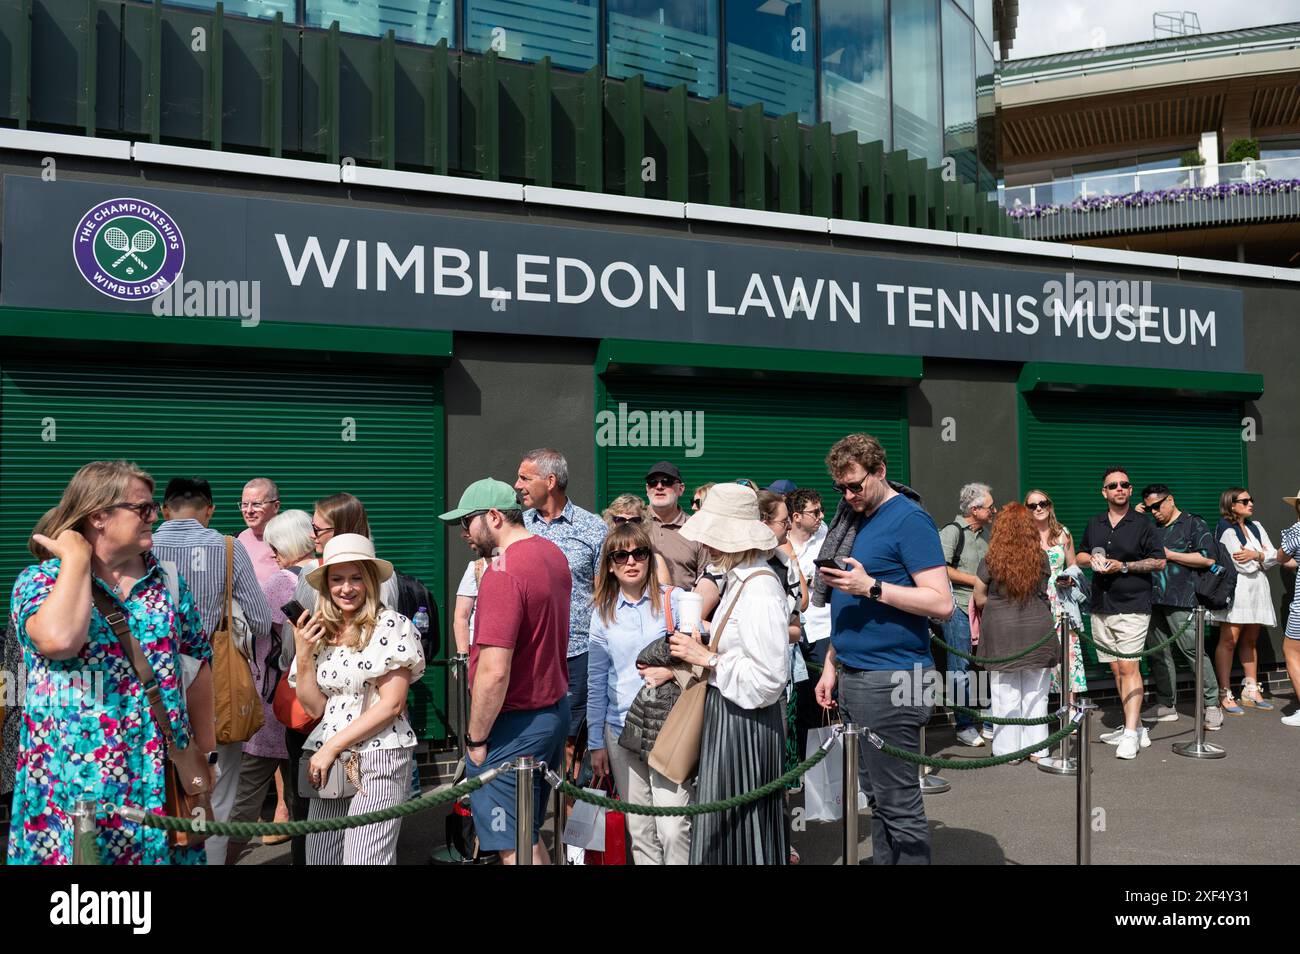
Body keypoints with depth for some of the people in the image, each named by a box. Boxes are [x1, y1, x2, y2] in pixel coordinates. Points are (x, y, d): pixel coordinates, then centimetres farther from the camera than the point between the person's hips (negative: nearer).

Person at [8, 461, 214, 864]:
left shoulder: (168, 582, 5)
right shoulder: (38, 581, -6)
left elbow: (199, 663, 12)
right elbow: (59, 641, -28)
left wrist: (204, 751, 11)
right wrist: (77, 559, -16)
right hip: (73, 785, -3)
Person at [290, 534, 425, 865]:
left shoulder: (391, 626, -7)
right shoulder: (318, 632, 9)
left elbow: (391, 704, -10)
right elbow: (315, 707, 8)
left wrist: (332, 746, -9)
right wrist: (303, 656, -5)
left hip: (379, 761, -5)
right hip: (329, 764, 5)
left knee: (364, 859, -9)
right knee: (319, 858, 7)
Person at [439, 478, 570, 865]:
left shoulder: (503, 572, -23)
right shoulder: (552, 553, 7)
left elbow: (494, 671, -26)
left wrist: (476, 738, -15)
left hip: (515, 724, -9)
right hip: (556, 707, 9)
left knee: (514, 847, 2)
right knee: (529, 836, 21)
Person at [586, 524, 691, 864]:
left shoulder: (674, 600, -1)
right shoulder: (602, 613, 8)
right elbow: (597, 683, 11)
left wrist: (672, 672, -16)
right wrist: (596, 742, 10)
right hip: (621, 730, 3)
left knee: (673, 829, -9)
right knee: (640, 831, 8)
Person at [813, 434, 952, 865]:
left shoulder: (909, 519, -10)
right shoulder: (853, 520, 15)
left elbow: (941, 603, -17)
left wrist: (871, 587, -22)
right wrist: (831, 665, 16)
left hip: (891, 680, -8)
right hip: (854, 679, 8)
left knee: (898, 804, -2)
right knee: (875, 797, 14)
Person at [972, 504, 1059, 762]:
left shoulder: (990, 560, -8)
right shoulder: (1041, 558, -2)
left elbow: (979, 597, 1)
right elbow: (1044, 592, 12)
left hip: (1001, 629, -2)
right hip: (1038, 628, 2)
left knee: (1006, 695, 5)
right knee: (1036, 694, 11)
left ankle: (1008, 750, 11)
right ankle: (1036, 748, 17)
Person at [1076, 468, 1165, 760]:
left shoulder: (1143, 525, -1)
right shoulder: (1094, 524, 15)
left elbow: (1159, 561, -2)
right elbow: (1080, 556, 22)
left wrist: (1124, 566, -12)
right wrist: (1091, 559, -1)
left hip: (1132, 607, -6)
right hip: (1101, 607, 6)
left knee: (1128, 667, -13)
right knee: (1116, 669, 9)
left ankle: (1131, 734, -13)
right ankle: (1136, 726, 18)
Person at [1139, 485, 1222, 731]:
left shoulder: (1194, 524, 2)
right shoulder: (1151, 528, 20)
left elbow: (1208, 558, -8)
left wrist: (1169, 555, -7)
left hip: (1180, 601, -6)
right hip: (1152, 600, 6)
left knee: (1192, 650, -9)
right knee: (1157, 654, 7)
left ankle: (1212, 705, 1)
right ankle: (1166, 705, 16)